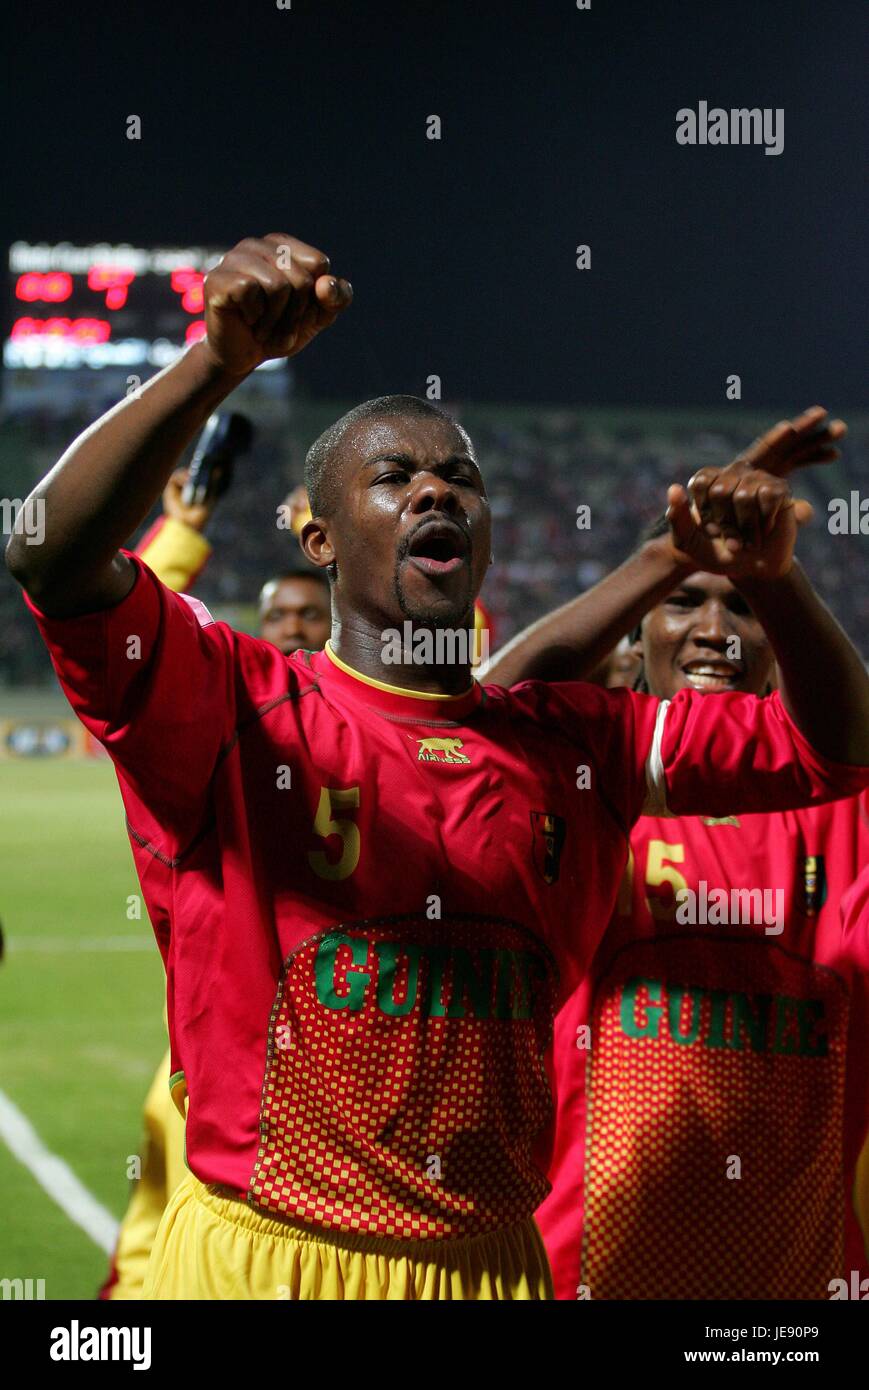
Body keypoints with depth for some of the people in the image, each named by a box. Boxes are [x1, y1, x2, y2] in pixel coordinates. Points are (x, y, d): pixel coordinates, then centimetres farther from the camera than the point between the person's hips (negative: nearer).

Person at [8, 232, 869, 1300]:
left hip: (490, 1259, 4)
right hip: (260, 1253, -4)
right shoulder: (244, 708, -4)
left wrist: (772, 583, -10)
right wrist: (220, 360, -32)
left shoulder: (574, 742, 10)